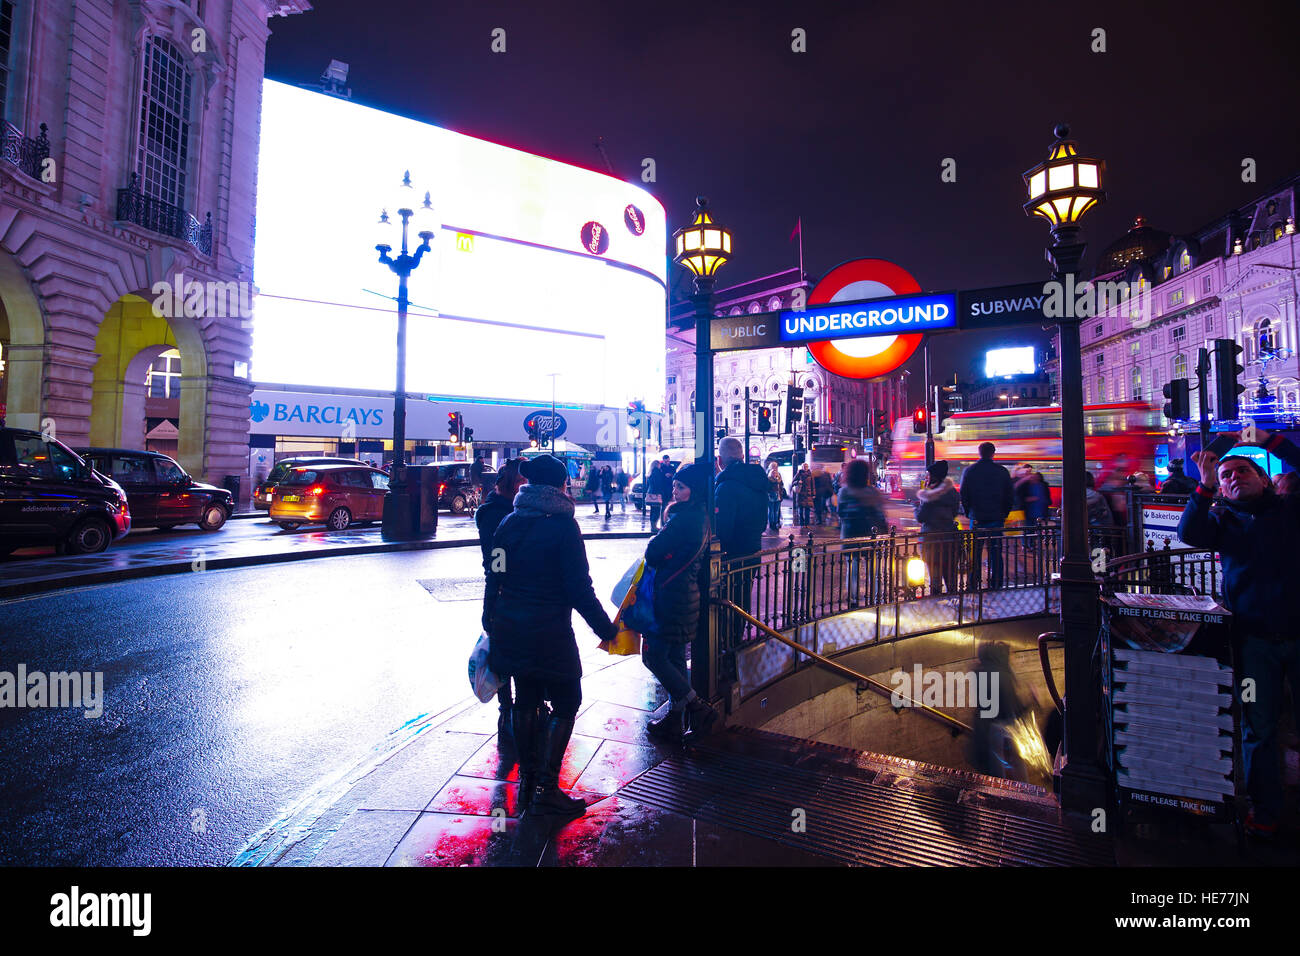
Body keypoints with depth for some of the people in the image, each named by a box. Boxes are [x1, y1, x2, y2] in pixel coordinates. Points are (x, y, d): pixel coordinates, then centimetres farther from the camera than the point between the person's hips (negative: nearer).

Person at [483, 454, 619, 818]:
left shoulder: (508, 522, 5)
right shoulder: (562, 525, -14)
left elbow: (494, 577, 10)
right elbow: (579, 588, -14)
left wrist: (491, 621, 20)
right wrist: (606, 628, -5)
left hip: (509, 627, 7)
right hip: (549, 631, -7)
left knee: (525, 699, 18)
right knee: (566, 704, 7)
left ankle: (527, 779, 29)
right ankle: (545, 789, 6)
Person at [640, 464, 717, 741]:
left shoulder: (685, 517, -20)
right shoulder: (701, 516, 11)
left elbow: (653, 553, -17)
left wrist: (654, 545, 3)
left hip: (671, 596, -10)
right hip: (687, 594, 10)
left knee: (653, 656, -1)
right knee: (674, 657, 16)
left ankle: (697, 708, 4)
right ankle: (676, 719, 25)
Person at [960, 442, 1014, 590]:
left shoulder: (969, 471, -3)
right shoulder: (1002, 472, -1)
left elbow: (963, 496, 0)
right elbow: (1011, 497, 3)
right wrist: (1004, 514, 13)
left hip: (977, 518, 0)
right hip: (997, 519, 0)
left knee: (975, 552, 6)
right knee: (996, 552, 6)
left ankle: (973, 583, 9)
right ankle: (996, 584, 9)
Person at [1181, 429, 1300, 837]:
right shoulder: (1223, 519, 10)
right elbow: (1189, 534, -10)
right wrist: (1205, 486, -15)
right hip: (1255, 638, 0)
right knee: (1258, 727, 7)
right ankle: (1264, 810, 19)